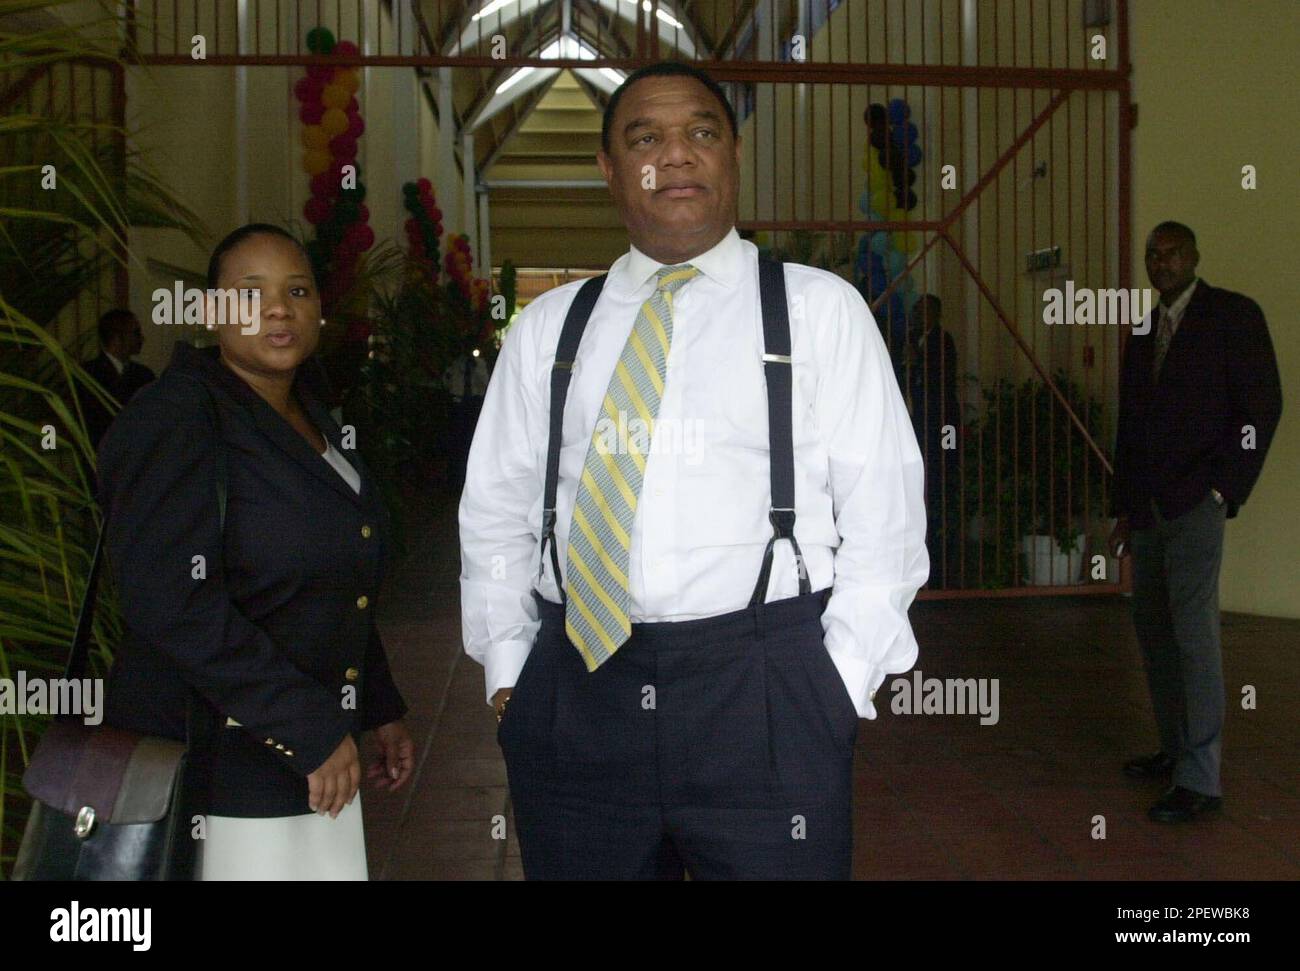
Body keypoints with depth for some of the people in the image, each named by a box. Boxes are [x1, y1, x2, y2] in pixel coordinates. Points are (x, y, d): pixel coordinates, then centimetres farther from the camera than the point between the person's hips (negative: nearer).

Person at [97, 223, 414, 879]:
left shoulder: (313, 424, 13)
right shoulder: (173, 419, -13)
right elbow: (172, 601, -23)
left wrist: (380, 711, 17)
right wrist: (312, 727, -22)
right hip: (214, 776, -7)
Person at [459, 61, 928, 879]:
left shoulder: (820, 309, 3)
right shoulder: (548, 326, 11)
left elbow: (881, 512, 0)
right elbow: (497, 511, 13)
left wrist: (840, 689, -6)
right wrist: (508, 670, 5)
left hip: (766, 699, -2)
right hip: (575, 695, 3)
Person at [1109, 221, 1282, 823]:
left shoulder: (1233, 315, -1)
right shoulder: (1143, 332, 17)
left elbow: (1262, 405, -6)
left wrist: (1225, 491, -11)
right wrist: (1124, 510, 16)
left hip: (1194, 505, -7)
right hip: (1148, 509, 7)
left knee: (1194, 634, -9)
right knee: (1154, 630, 9)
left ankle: (1200, 780, -6)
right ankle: (1175, 749, 20)